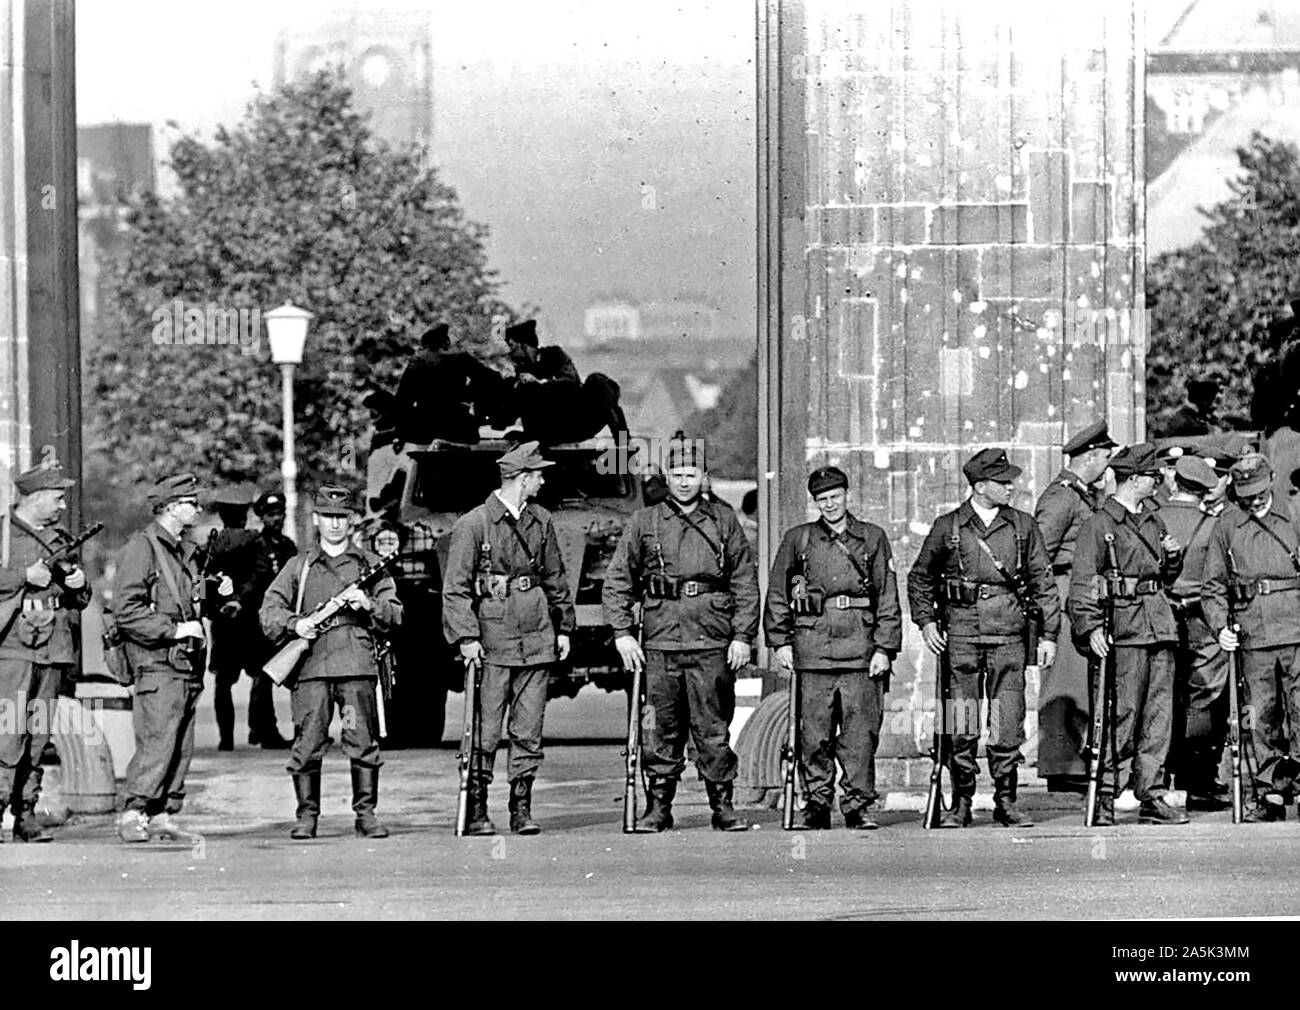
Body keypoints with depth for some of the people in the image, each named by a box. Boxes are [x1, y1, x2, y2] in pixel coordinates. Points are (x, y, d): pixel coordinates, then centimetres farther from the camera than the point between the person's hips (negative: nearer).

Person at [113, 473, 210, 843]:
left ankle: (164, 814, 10)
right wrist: (173, 629, -16)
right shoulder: (141, 548, -8)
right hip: (157, 663, -9)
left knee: (183, 746, 6)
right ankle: (134, 815, -11)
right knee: (157, 743, -14)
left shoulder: (185, 550, 20)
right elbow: (126, 611, -15)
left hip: (187, 663, 9)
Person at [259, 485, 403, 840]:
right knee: (307, 745, -4)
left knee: (363, 742, -4)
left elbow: (394, 616, 11)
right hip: (311, 664, 0)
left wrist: (369, 605, -8)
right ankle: (307, 816, 5)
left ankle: (366, 814, 3)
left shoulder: (370, 564, 15)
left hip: (357, 664, 0)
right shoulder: (299, 566, 15)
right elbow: (268, 613, 10)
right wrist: (294, 624, -9)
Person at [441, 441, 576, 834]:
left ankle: (522, 808, 10)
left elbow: (555, 578, 20)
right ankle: (476, 811, 3)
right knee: (486, 731, -4)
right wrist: (466, 636, -14)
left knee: (529, 731, 5)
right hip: (492, 640, -5)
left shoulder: (540, 521, 11)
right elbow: (455, 588, -7)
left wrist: (563, 627, 18)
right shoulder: (473, 525, -5)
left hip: (537, 639, 5)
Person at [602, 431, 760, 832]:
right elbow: (617, 581, 8)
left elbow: (746, 582, 9)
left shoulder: (724, 521, 10)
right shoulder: (643, 522, 9)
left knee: (713, 730, 0)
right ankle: (658, 808, 9)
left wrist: (743, 635, 0)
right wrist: (622, 633, -1)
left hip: (713, 644, 0)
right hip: (660, 643, 0)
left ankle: (723, 807, 5)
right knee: (660, 731, 3)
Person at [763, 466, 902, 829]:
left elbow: (888, 597, 7)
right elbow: (777, 594, 13)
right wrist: (780, 641, 4)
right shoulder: (797, 540, 11)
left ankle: (858, 805, 5)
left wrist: (884, 648, 0)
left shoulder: (872, 538, 10)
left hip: (861, 649, 0)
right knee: (814, 733, 0)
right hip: (812, 646, 0)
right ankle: (817, 805, 9)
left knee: (861, 733, -2)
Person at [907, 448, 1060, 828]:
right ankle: (961, 803, 8)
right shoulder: (948, 527, 6)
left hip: (1009, 631, 1)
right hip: (962, 630, -1)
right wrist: (926, 622, 3)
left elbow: (1043, 582, 11)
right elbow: (919, 579, 16)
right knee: (962, 729, -1)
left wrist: (1049, 634, 5)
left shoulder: (1023, 526, 9)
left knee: (1007, 724, -2)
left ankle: (1006, 802, 7)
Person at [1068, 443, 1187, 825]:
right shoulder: (1100, 524, -3)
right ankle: (1104, 797, -4)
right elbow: (1081, 582, -8)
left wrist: (1173, 557, 7)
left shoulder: (1154, 522, 19)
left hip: (1160, 623, 7)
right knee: (1123, 714, -9)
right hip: (1125, 629, -7)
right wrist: (1090, 627, -20)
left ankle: (1152, 796, 9)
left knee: (1159, 714, 5)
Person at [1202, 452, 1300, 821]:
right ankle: (1270, 796, 8)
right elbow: (1213, 586, 14)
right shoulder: (1226, 527, 11)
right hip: (1252, 635, 1)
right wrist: (1221, 626, -1)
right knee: (1259, 719, 2)